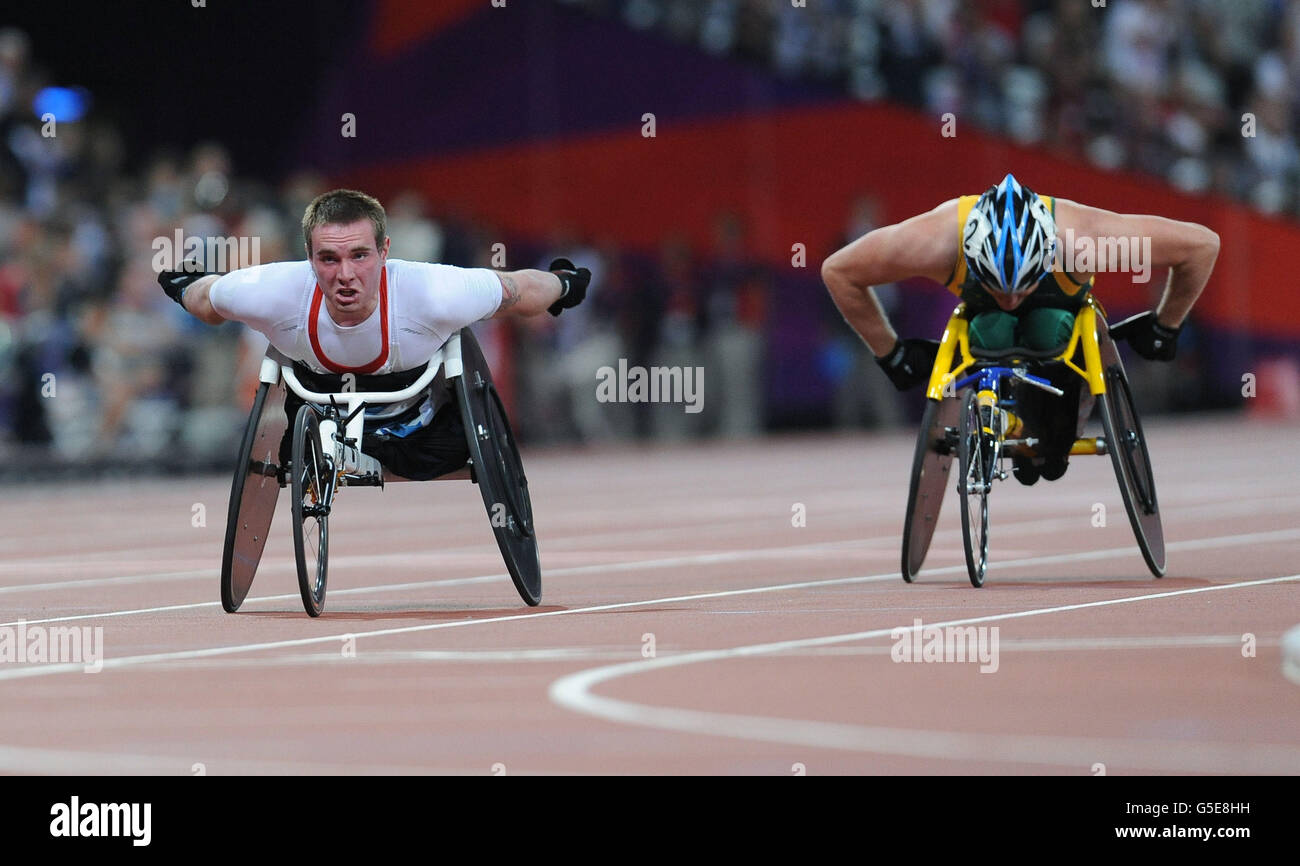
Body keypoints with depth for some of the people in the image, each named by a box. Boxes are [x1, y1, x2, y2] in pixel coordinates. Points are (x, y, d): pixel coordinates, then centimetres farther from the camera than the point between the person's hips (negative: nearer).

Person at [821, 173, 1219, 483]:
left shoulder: (1082, 237, -42)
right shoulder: (937, 240, -40)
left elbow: (1202, 245, -28)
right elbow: (838, 271, -23)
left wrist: (1165, 328, -15)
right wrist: (890, 354, -15)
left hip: (1060, 304, -1)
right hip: (980, 310, 1)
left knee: (1049, 332, -34)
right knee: (990, 333, -33)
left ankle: (1055, 436, -6)